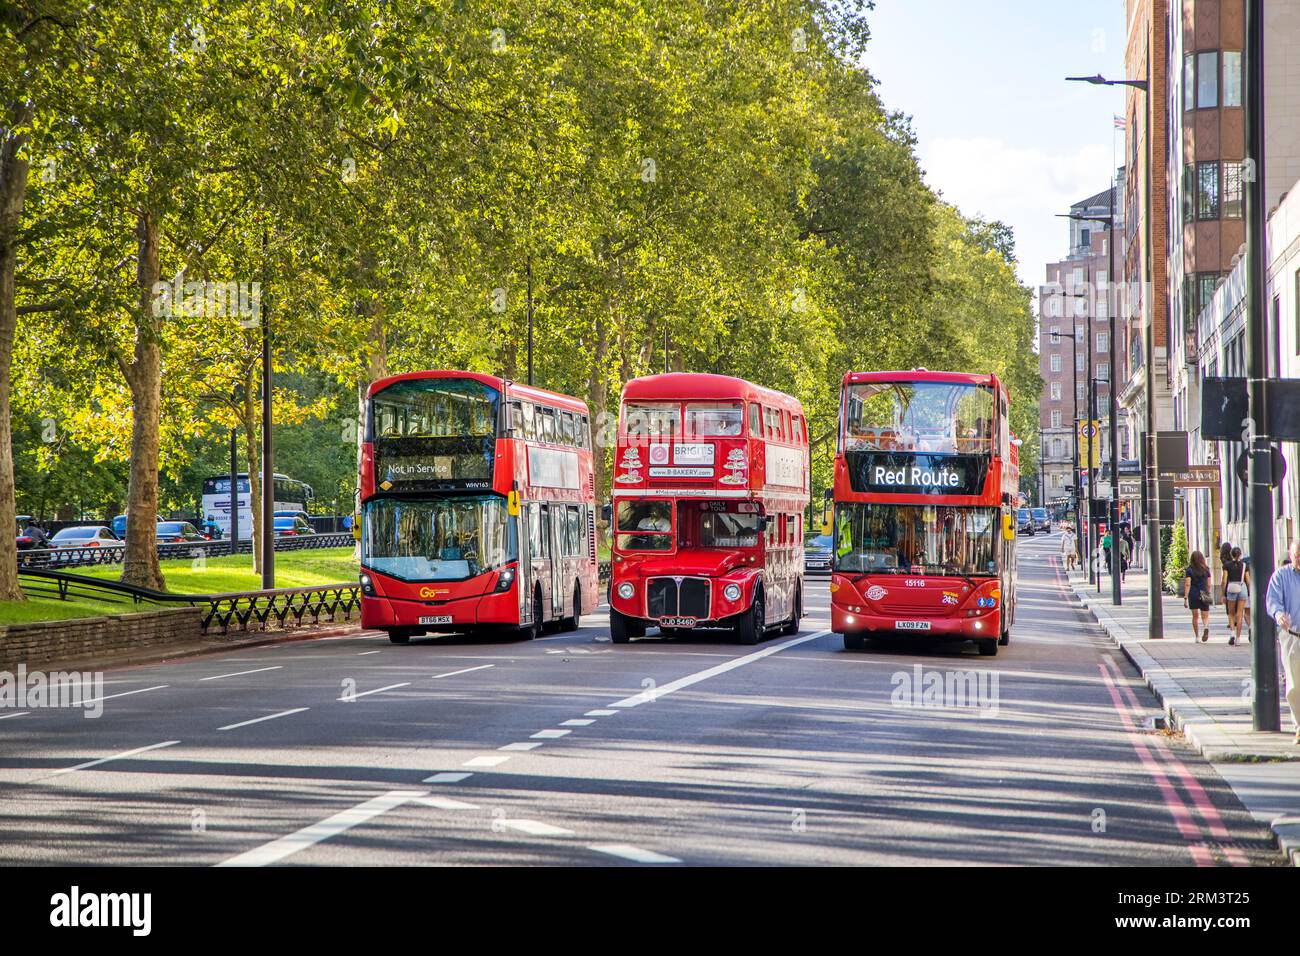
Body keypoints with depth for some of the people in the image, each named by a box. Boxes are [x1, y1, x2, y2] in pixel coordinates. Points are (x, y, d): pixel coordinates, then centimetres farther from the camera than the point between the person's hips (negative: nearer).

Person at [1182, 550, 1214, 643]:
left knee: (1195, 616, 12)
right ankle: (1206, 627, -30)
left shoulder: (1189, 570, -4)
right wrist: (1208, 594, 20)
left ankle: (1197, 637, 15)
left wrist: (1185, 598, -9)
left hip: (1193, 595, -1)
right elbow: (1209, 584, 6)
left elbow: (1187, 584, -9)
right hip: (1204, 596, 1)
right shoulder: (1206, 570, 3)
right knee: (1205, 616, 2)